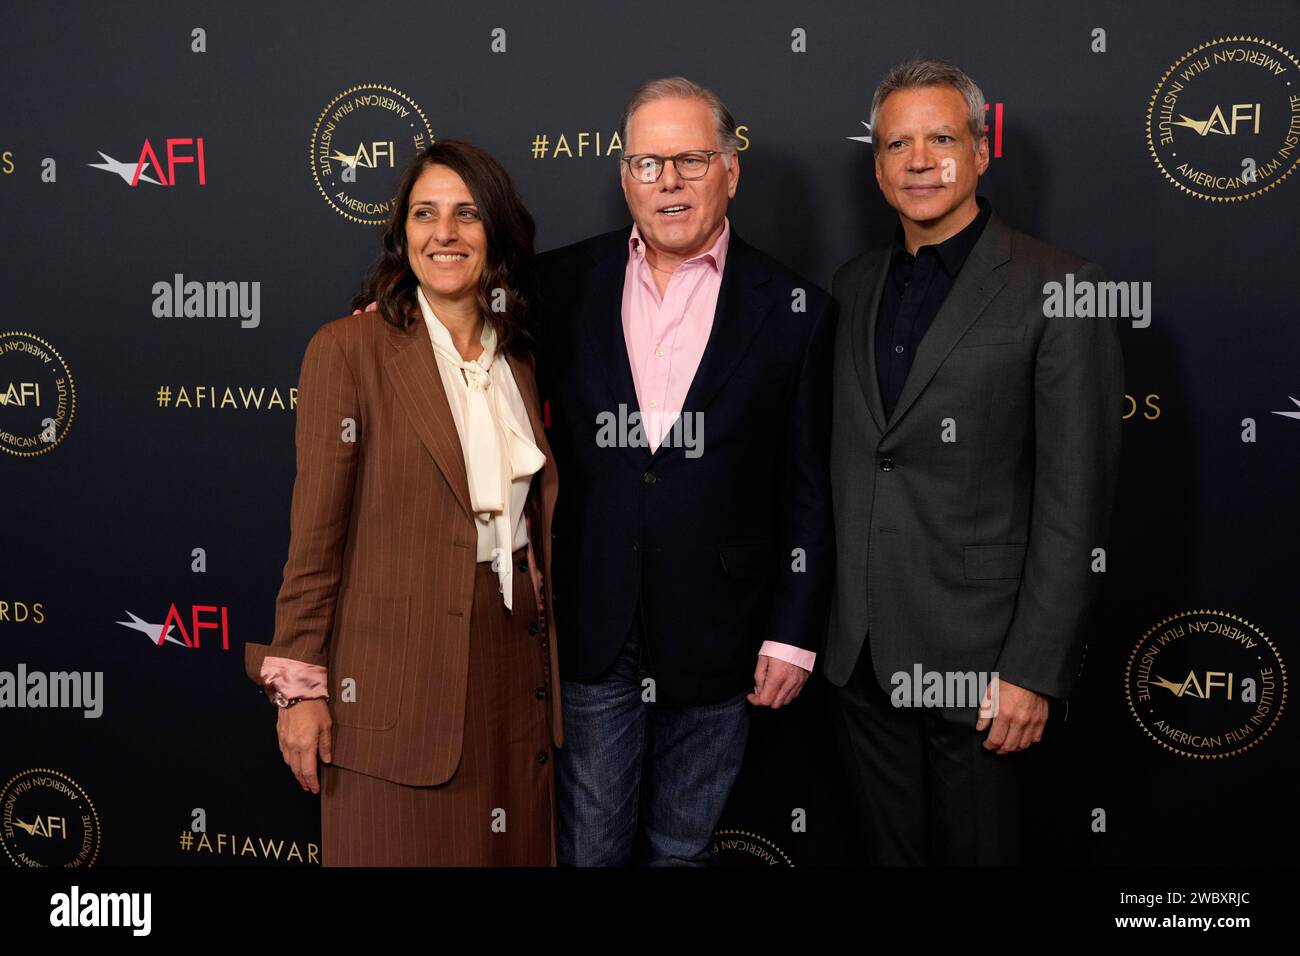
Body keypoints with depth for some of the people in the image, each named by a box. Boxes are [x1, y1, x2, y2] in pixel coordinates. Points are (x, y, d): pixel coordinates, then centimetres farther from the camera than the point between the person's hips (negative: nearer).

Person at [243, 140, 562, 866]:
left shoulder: (520, 362, 9)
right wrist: (300, 686, -9)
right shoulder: (349, 349, -8)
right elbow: (316, 532, -8)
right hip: (398, 679, -5)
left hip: (514, 663, 5)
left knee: (513, 851, 13)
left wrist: (551, 667, 13)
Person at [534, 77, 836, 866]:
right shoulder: (563, 283, 1)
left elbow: (808, 492, -1)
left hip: (716, 644, -1)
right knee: (591, 846, 13)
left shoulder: (792, 309, -3)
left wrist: (794, 633, -3)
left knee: (684, 847, 16)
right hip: (588, 632, 1)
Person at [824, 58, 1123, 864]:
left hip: (981, 657, -5)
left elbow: (1076, 503, -13)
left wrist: (1037, 671, -16)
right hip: (862, 652, 5)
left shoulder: (1060, 288, -10)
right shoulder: (854, 284, 9)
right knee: (892, 851, 18)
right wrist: (810, 618, 9)